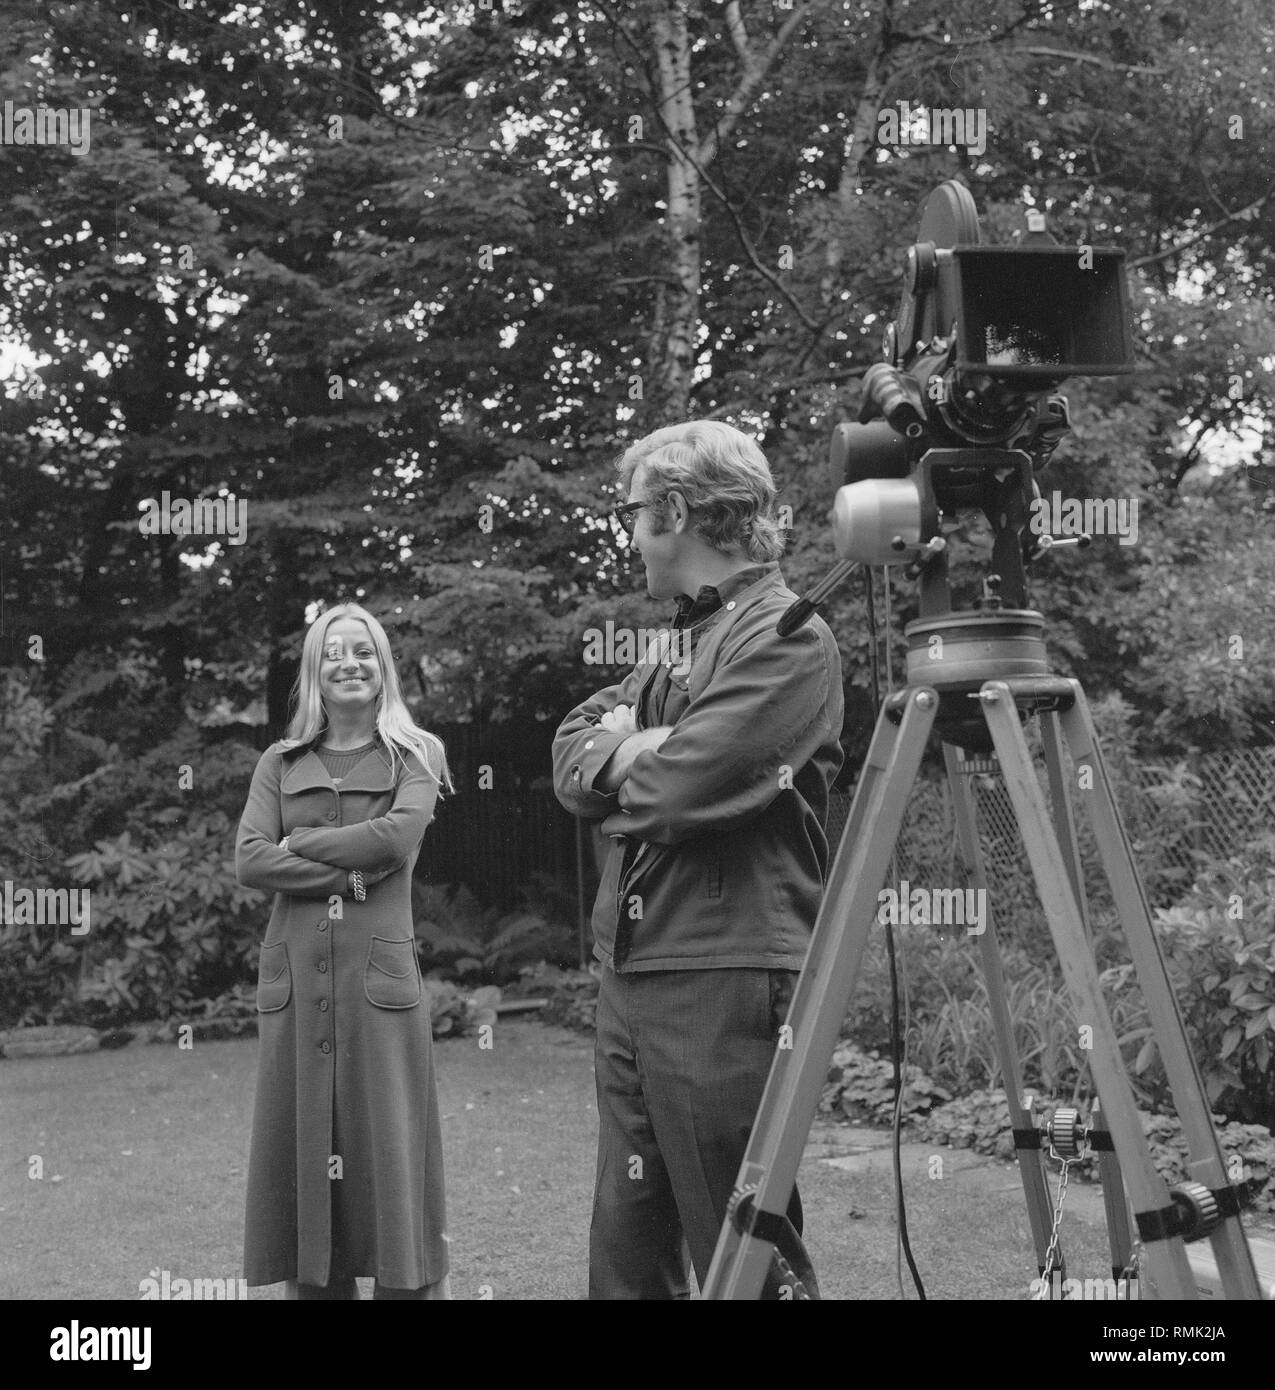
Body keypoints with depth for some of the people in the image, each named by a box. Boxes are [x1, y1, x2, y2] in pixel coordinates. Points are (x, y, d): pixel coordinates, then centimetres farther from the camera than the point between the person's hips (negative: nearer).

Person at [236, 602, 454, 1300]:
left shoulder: (415, 757, 9)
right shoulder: (279, 764, 14)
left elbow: (399, 836, -10)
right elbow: (248, 859, 0)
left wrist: (298, 842, -4)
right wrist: (348, 876, -10)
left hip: (378, 977, -2)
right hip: (295, 975, 2)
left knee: (388, 1148, -3)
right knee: (301, 1148, 2)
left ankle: (407, 1283, 2)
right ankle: (310, 1283, 9)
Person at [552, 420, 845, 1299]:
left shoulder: (786, 638, -9)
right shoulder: (678, 639, 19)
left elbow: (679, 789, -18)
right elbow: (571, 756, 14)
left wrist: (616, 764, 2)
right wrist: (631, 749, -7)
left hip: (727, 985, -8)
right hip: (632, 978, 8)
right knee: (626, 1246, 11)